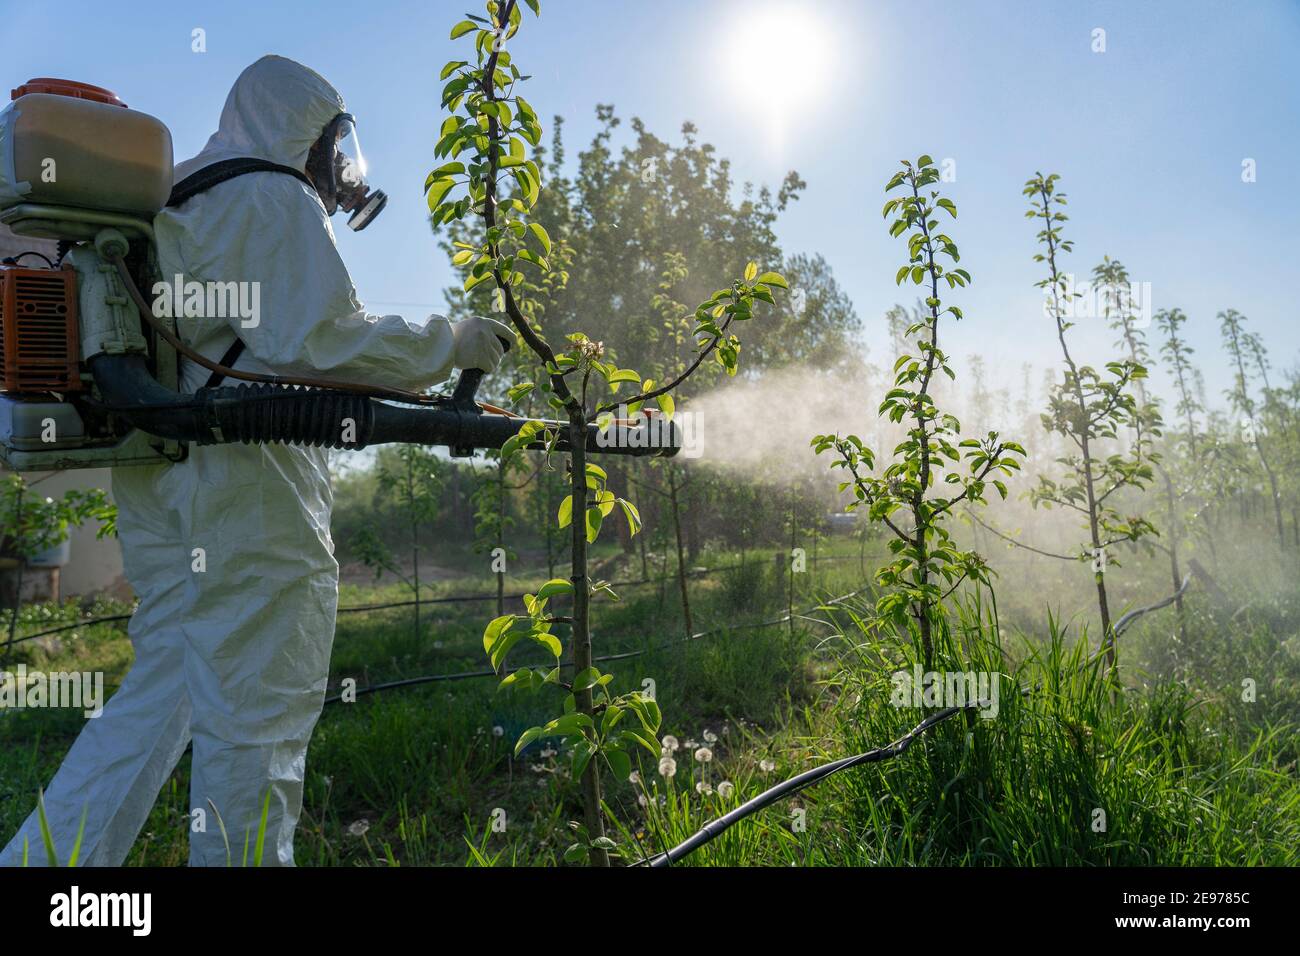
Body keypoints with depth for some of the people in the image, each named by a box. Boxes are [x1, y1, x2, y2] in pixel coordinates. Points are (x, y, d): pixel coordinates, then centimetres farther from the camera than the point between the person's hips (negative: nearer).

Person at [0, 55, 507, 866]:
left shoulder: (173, 206, 21)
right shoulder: (276, 201, -6)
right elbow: (322, 341, -18)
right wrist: (450, 343, -8)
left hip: (162, 488, 9)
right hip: (250, 496, -9)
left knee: (160, 699, 18)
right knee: (256, 724, 0)